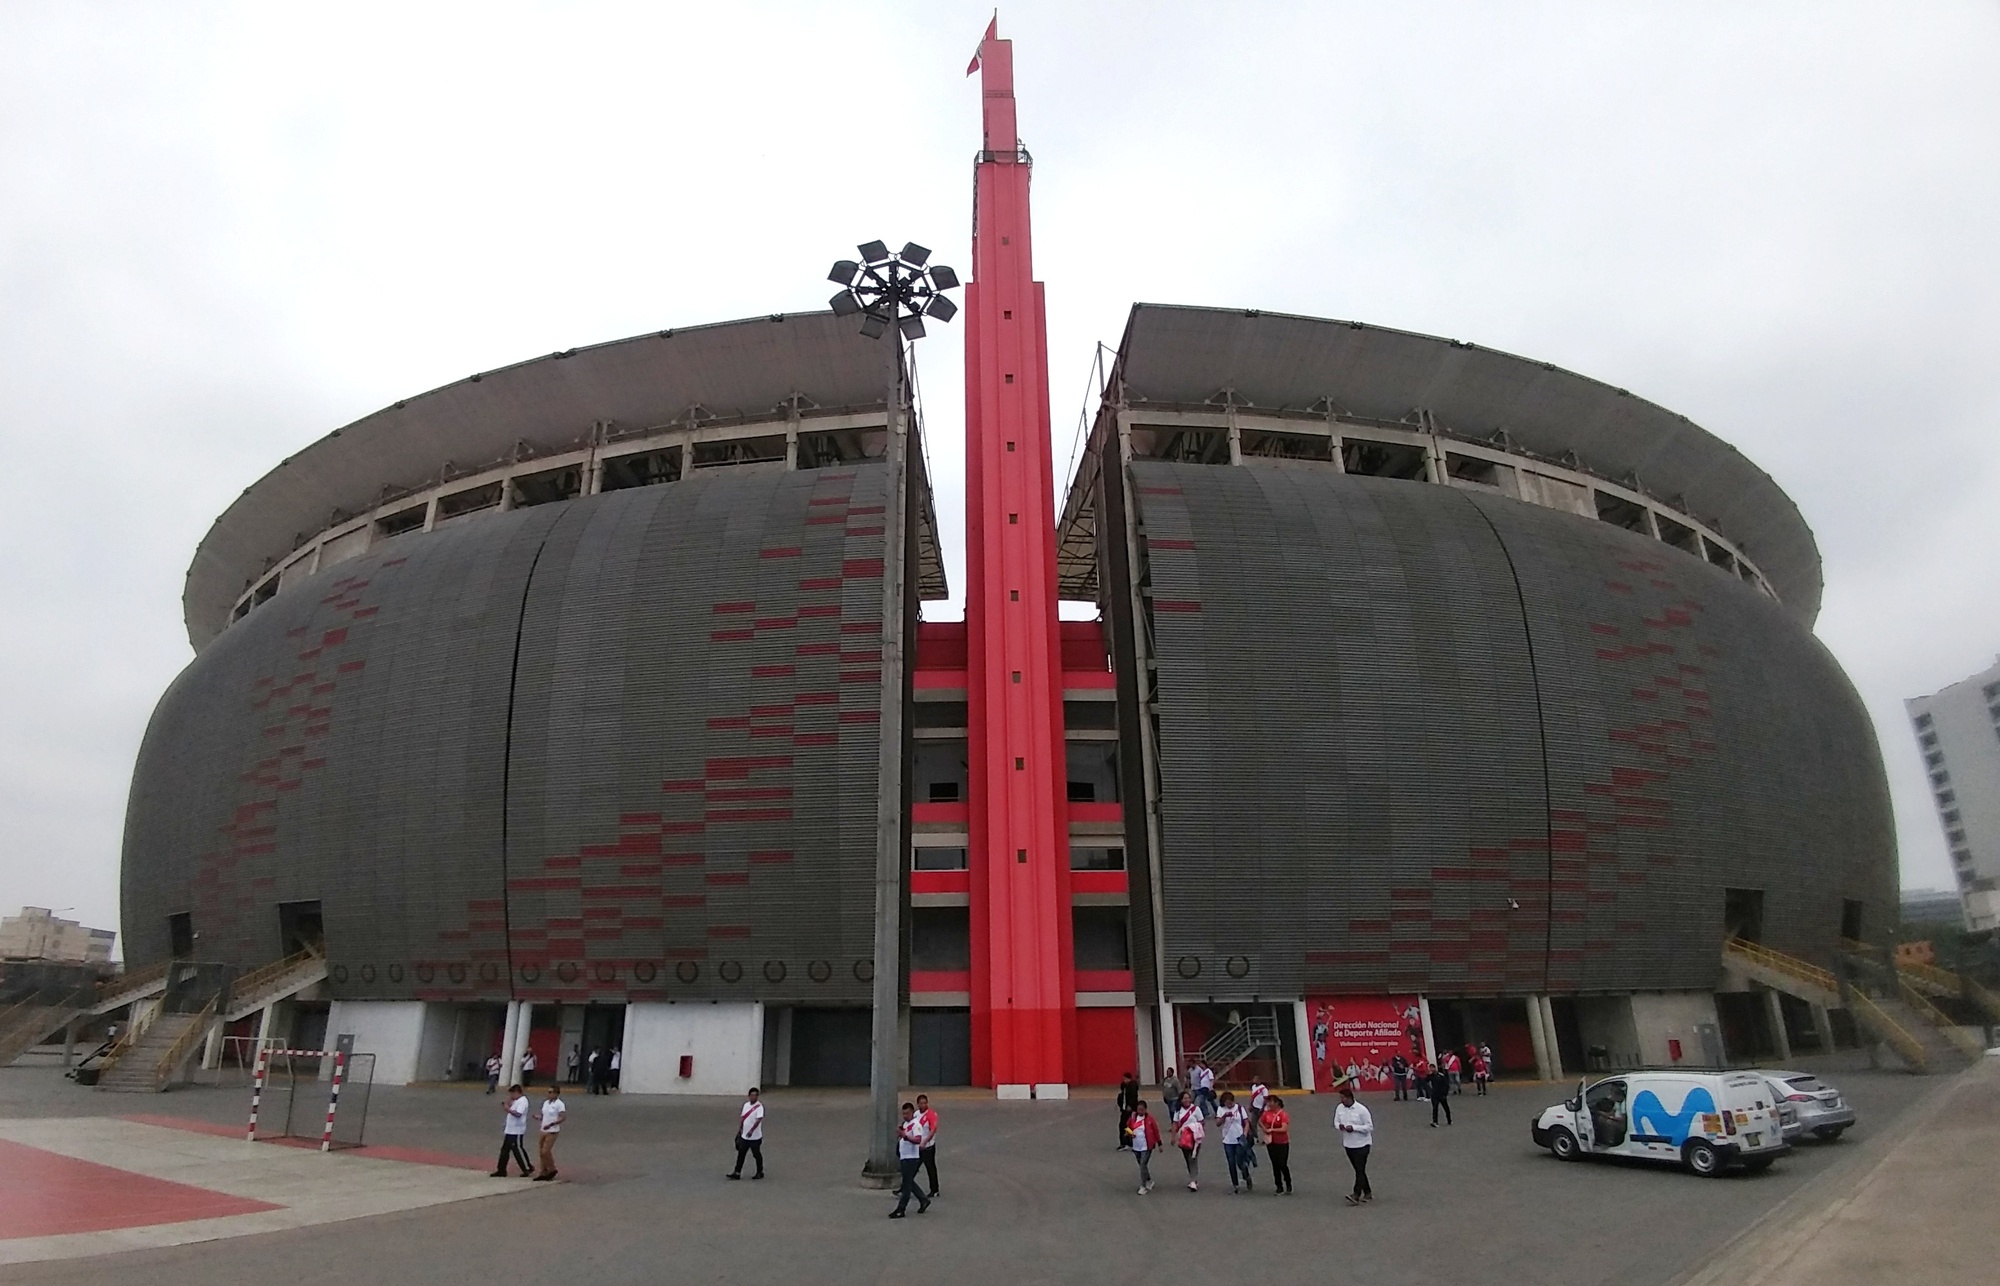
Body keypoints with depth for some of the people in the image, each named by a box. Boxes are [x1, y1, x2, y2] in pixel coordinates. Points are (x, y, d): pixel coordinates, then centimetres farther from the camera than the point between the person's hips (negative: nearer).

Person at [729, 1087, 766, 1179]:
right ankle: (737, 1173, 15)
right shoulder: (746, 1105, 5)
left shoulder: (759, 1106, -16)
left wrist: (751, 1130, -35)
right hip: (744, 1136, 6)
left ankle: (760, 1173, 22)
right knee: (741, 1154, 7)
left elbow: (759, 1120, -26)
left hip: (755, 1137, -6)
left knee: (757, 1155, 7)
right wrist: (740, 1128, 15)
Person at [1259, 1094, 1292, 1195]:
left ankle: (1288, 1186, 20)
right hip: (1271, 1143, 5)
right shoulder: (1267, 1113, 1)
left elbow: (1284, 1129, -23)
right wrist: (1264, 1129, 0)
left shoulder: (1283, 1114, -15)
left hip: (1283, 1143, -5)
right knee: (1275, 1165, 9)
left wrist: (1271, 1130, -19)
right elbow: (1260, 1121, 17)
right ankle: (1279, 1188, 18)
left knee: (1282, 1165, -3)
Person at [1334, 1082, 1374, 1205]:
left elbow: (1369, 1126, -15)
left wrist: (1354, 1128, -25)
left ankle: (1356, 1195, -9)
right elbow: (1336, 1122, 10)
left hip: (1362, 1144, -6)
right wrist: (1339, 1126, -14)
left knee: (1360, 1170, -8)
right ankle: (1367, 1193, 27)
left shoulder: (1361, 1109, -18)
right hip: (1348, 1144, 6)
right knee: (1359, 1170, 15)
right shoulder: (1339, 1108, -1)